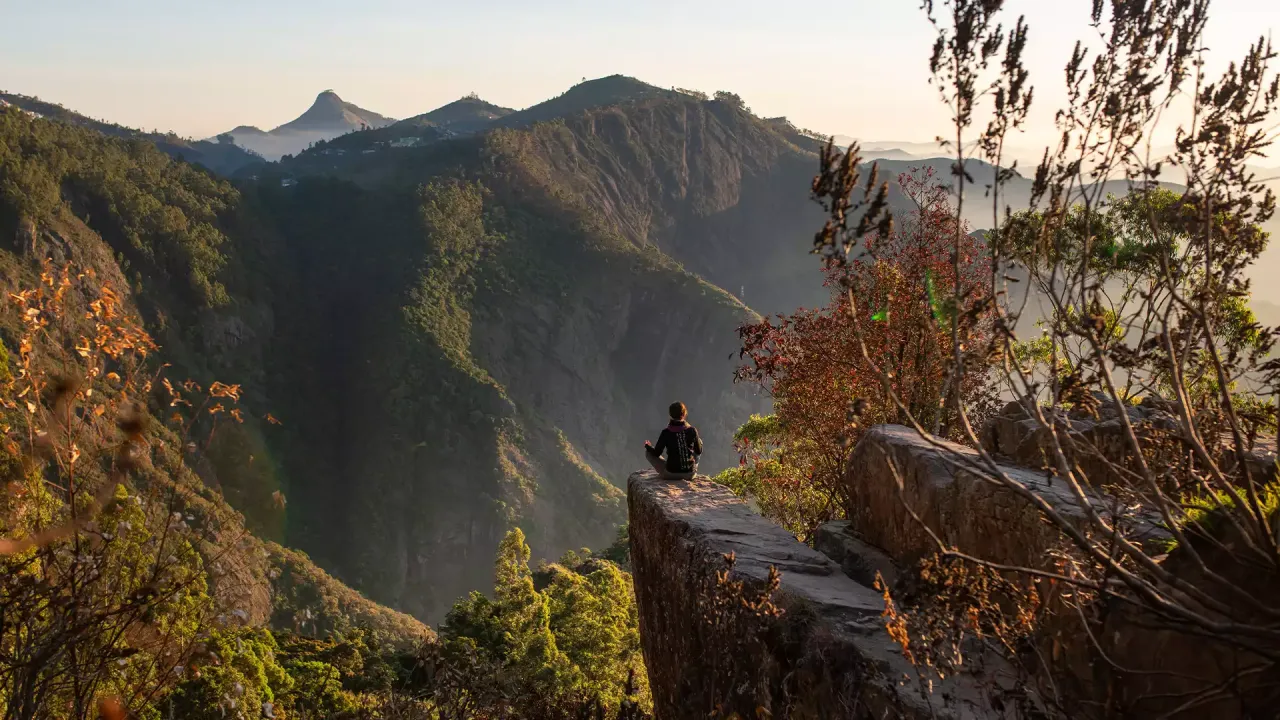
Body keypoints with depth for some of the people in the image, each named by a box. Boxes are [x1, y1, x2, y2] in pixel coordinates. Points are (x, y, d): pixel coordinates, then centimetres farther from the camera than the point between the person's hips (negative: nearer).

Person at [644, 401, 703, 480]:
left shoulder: (666, 432, -14)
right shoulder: (692, 430, -8)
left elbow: (656, 453, -6)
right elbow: (699, 452, 4)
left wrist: (647, 446, 15)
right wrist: (700, 442, 26)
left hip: (671, 473, -2)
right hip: (690, 474, 2)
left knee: (648, 452, 15)